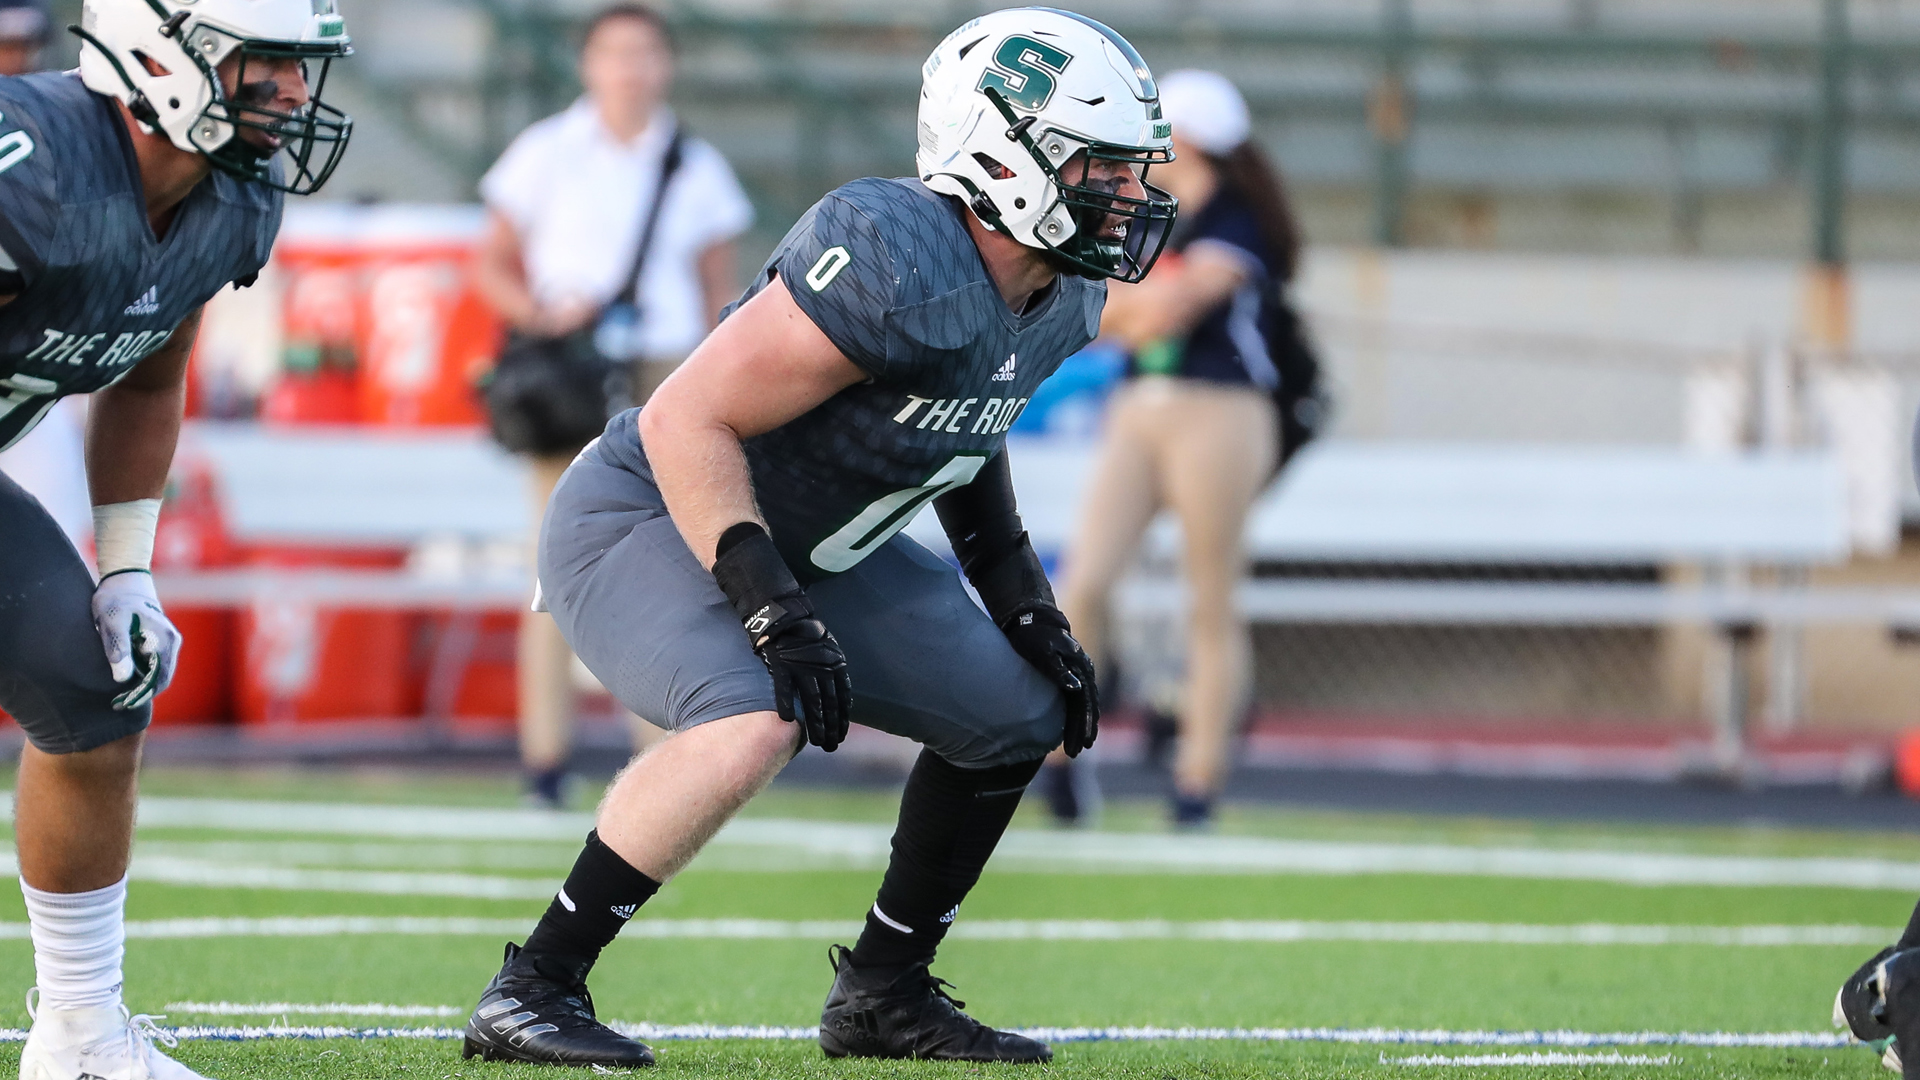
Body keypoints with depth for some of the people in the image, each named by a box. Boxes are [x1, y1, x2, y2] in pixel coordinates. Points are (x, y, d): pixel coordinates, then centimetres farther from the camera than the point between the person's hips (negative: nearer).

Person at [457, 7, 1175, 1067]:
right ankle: (532, 992, -23)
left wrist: (1023, 604, 9)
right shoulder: (898, 262, -31)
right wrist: (773, 611, -32)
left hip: (798, 547, 10)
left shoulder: (1056, 303, -2)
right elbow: (686, 422, -29)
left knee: (1017, 712, 10)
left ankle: (882, 992, 22)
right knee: (752, 727, -35)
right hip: (643, 522, -10)